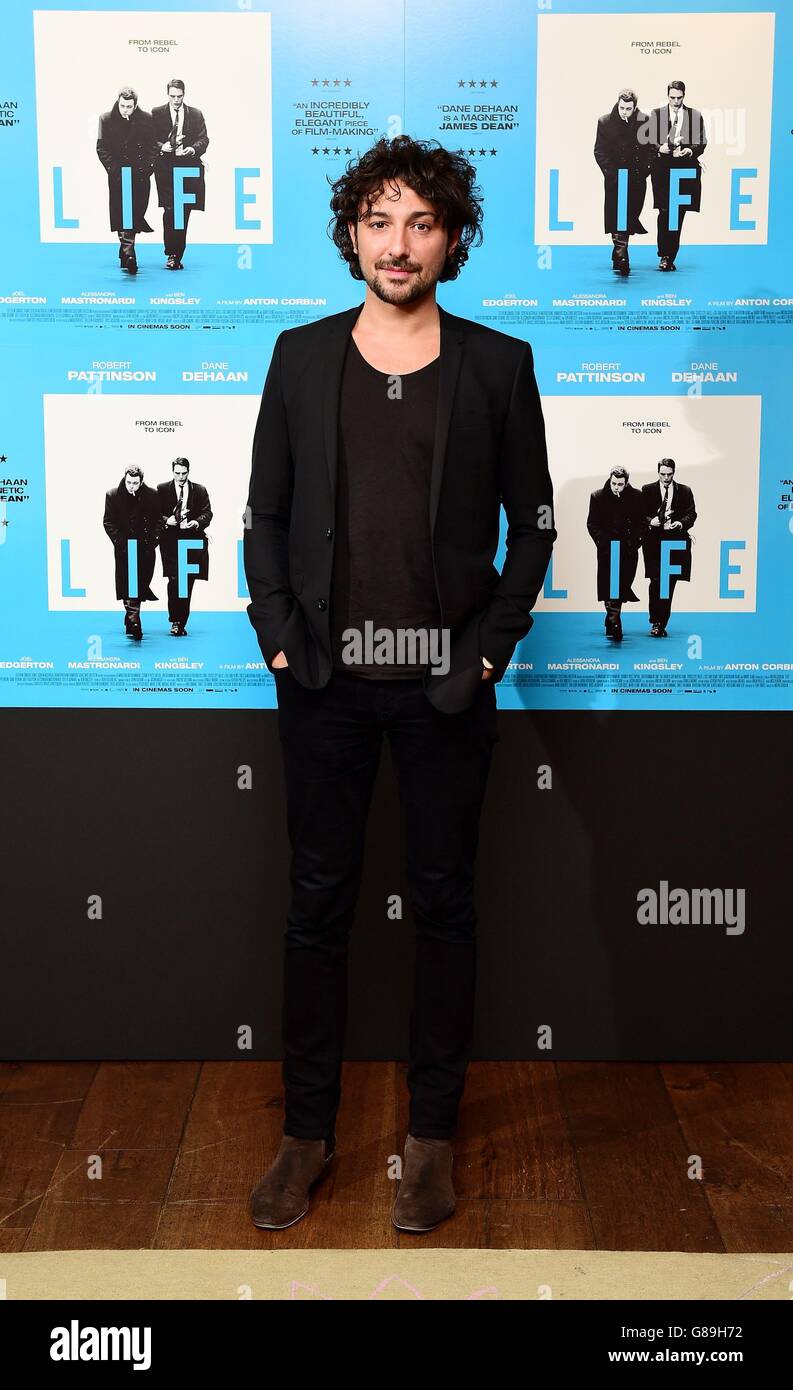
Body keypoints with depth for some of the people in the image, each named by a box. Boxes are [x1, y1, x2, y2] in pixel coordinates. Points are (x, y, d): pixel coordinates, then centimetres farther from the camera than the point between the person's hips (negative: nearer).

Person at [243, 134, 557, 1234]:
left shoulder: (498, 365, 2)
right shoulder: (301, 358, 6)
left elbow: (534, 520, 4)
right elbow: (265, 513, 8)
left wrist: (491, 647, -5)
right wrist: (279, 635, -4)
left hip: (444, 684, -1)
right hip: (325, 681, 1)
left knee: (445, 903, 8)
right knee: (319, 903, 8)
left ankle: (433, 1131, 24)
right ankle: (308, 1130, 23)